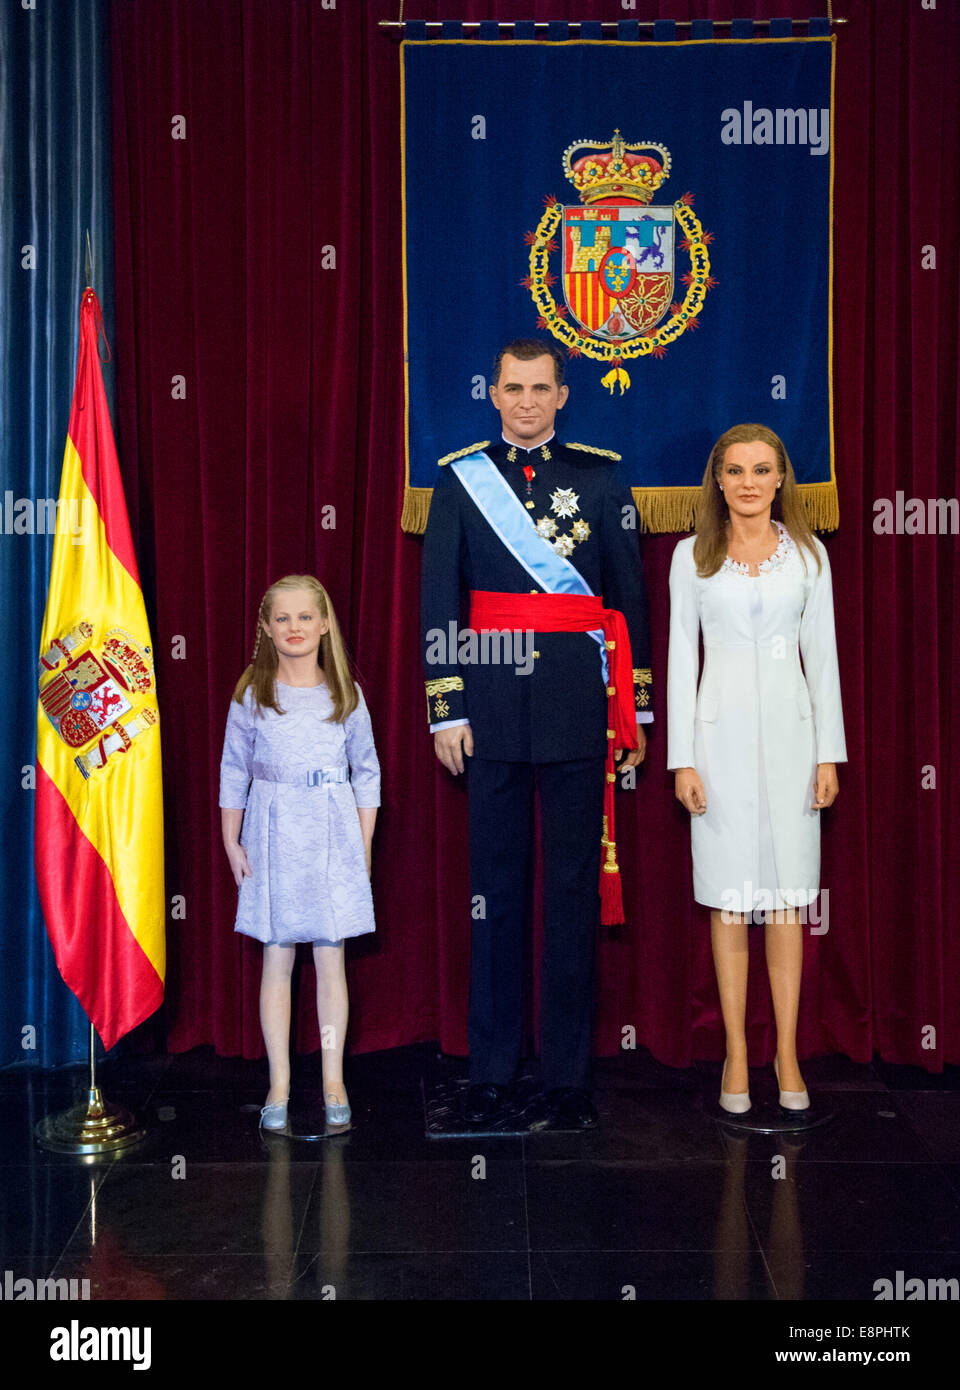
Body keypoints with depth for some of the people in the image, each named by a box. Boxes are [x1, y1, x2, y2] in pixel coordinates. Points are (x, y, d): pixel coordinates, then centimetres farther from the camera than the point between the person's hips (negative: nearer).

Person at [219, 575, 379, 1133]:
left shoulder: (346, 695, 2)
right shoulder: (252, 695, 2)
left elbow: (367, 772, 7)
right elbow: (234, 771, 7)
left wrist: (364, 845, 3)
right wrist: (231, 841, 4)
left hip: (333, 838, 0)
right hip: (274, 836, 0)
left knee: (331, 961, 4)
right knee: (277, 962, 4)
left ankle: (334, 1081, 15)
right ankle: (279, 1085, 14)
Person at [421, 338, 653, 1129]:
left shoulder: (601, 477, 7)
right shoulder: (460, 478, 7)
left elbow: (630, 594, 8)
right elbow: (438, 600, 4)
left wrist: (635, 708, 5)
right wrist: (446, 709, -2)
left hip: (577, 705, 0)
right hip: (491, 704, 0)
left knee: (576, 888, 3)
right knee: (495, 886, 6)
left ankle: (570, 1077, 13)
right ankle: (492, 1072, 17)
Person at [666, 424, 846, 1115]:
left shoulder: (808, 553, 6)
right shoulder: (693, 556, 3)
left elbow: (822, 655, 7)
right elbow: (681, 657, 2)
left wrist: (829, 753, 2)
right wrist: (682, 759, -3)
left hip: (788, 730, 1)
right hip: (721, 732, -1)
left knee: (787, 899, 3)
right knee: (729, 899, 3)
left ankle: (787, 1053, 12)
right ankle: (736, 1052, 12)